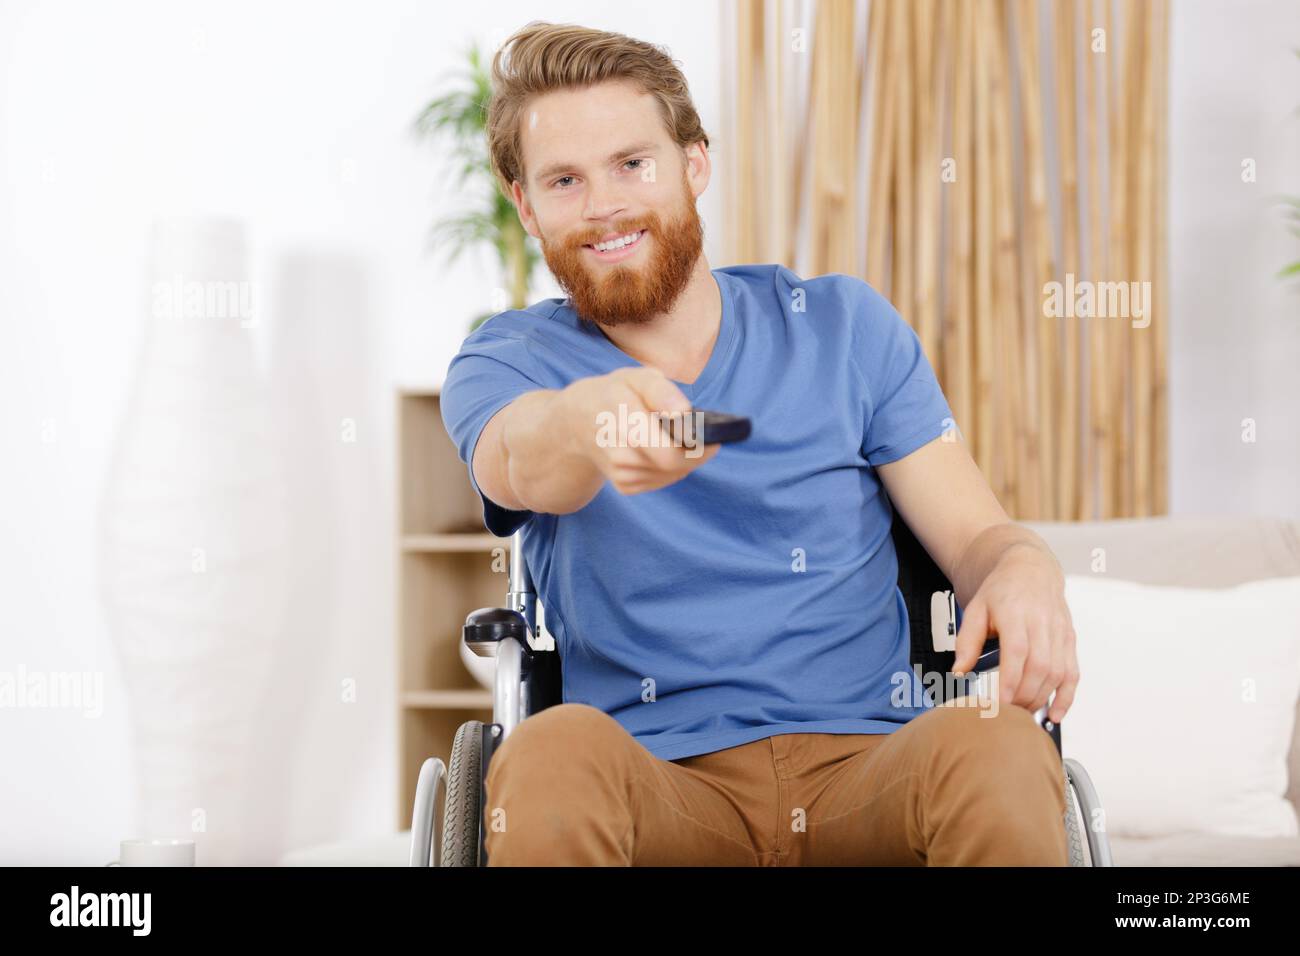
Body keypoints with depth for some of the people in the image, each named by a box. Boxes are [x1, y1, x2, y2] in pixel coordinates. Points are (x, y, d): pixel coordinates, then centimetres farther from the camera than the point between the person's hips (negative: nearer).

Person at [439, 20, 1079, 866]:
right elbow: (516, 466, -16)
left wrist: (1025, 573, -17)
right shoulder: (506, 362, 9)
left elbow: (977, 534, 9)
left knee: (998, 750, -32)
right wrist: (583, 424, -41)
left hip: (865, 766, 1)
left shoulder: (844, 325, 14)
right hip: (660, 788, -1)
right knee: (551, 754, -35)